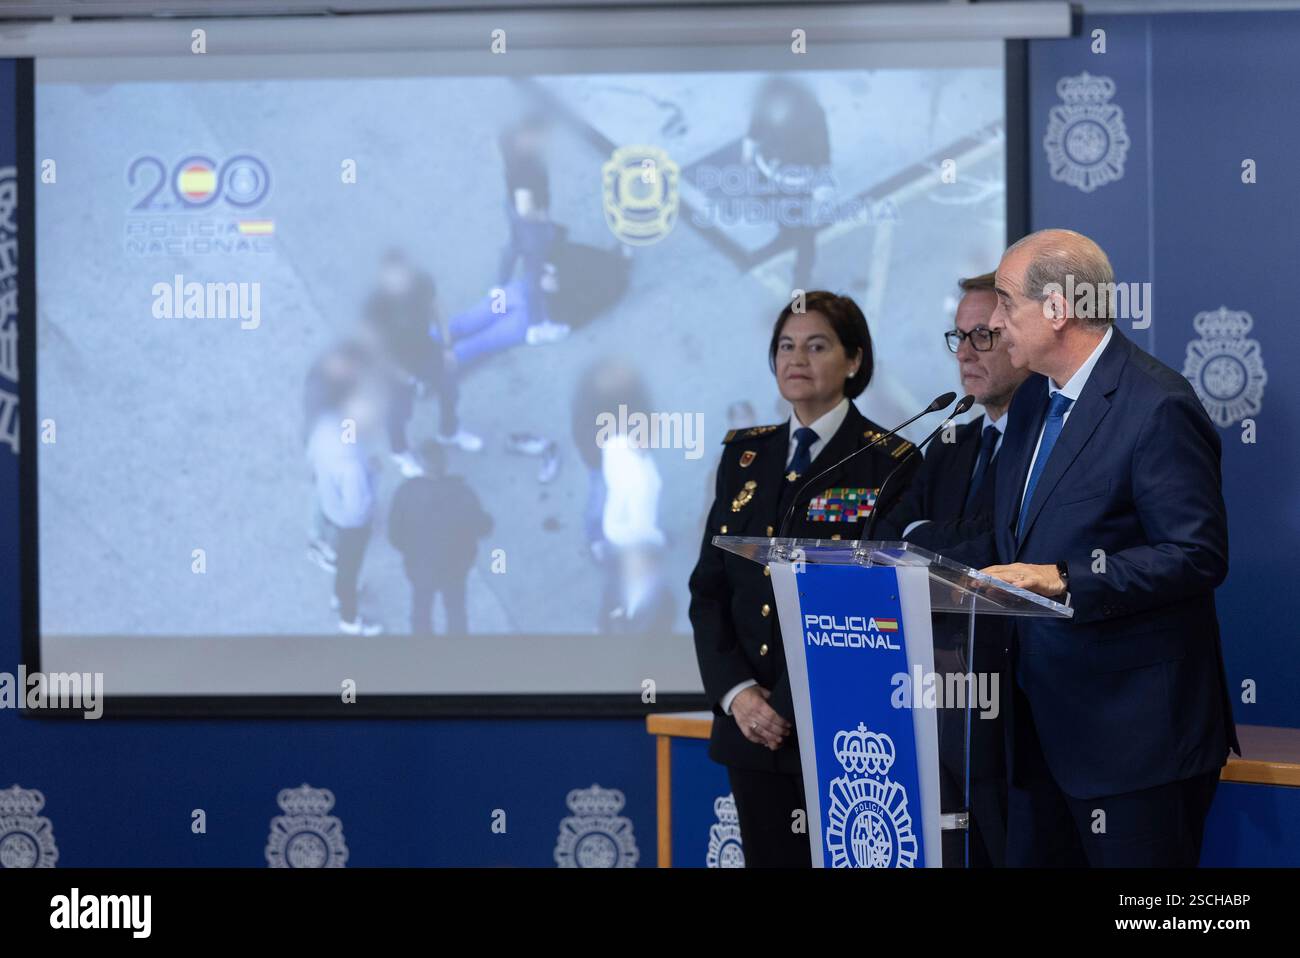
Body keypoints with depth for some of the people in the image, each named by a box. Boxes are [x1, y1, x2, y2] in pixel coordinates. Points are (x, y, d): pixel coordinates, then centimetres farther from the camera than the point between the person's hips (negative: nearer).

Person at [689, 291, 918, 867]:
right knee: (769, 857, 6)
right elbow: (708, 588, 11)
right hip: (752, 728, 5)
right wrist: (736, 691, -4)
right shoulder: (745, 456, 12)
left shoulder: (887, 463, -4)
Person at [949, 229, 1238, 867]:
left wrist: (1063, 580, -26)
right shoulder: (1035, 399, 15)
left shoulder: (1157, 407, -15)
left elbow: (1197, 556, -20)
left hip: (1133, 733, -9)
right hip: (1040, 720, 9)